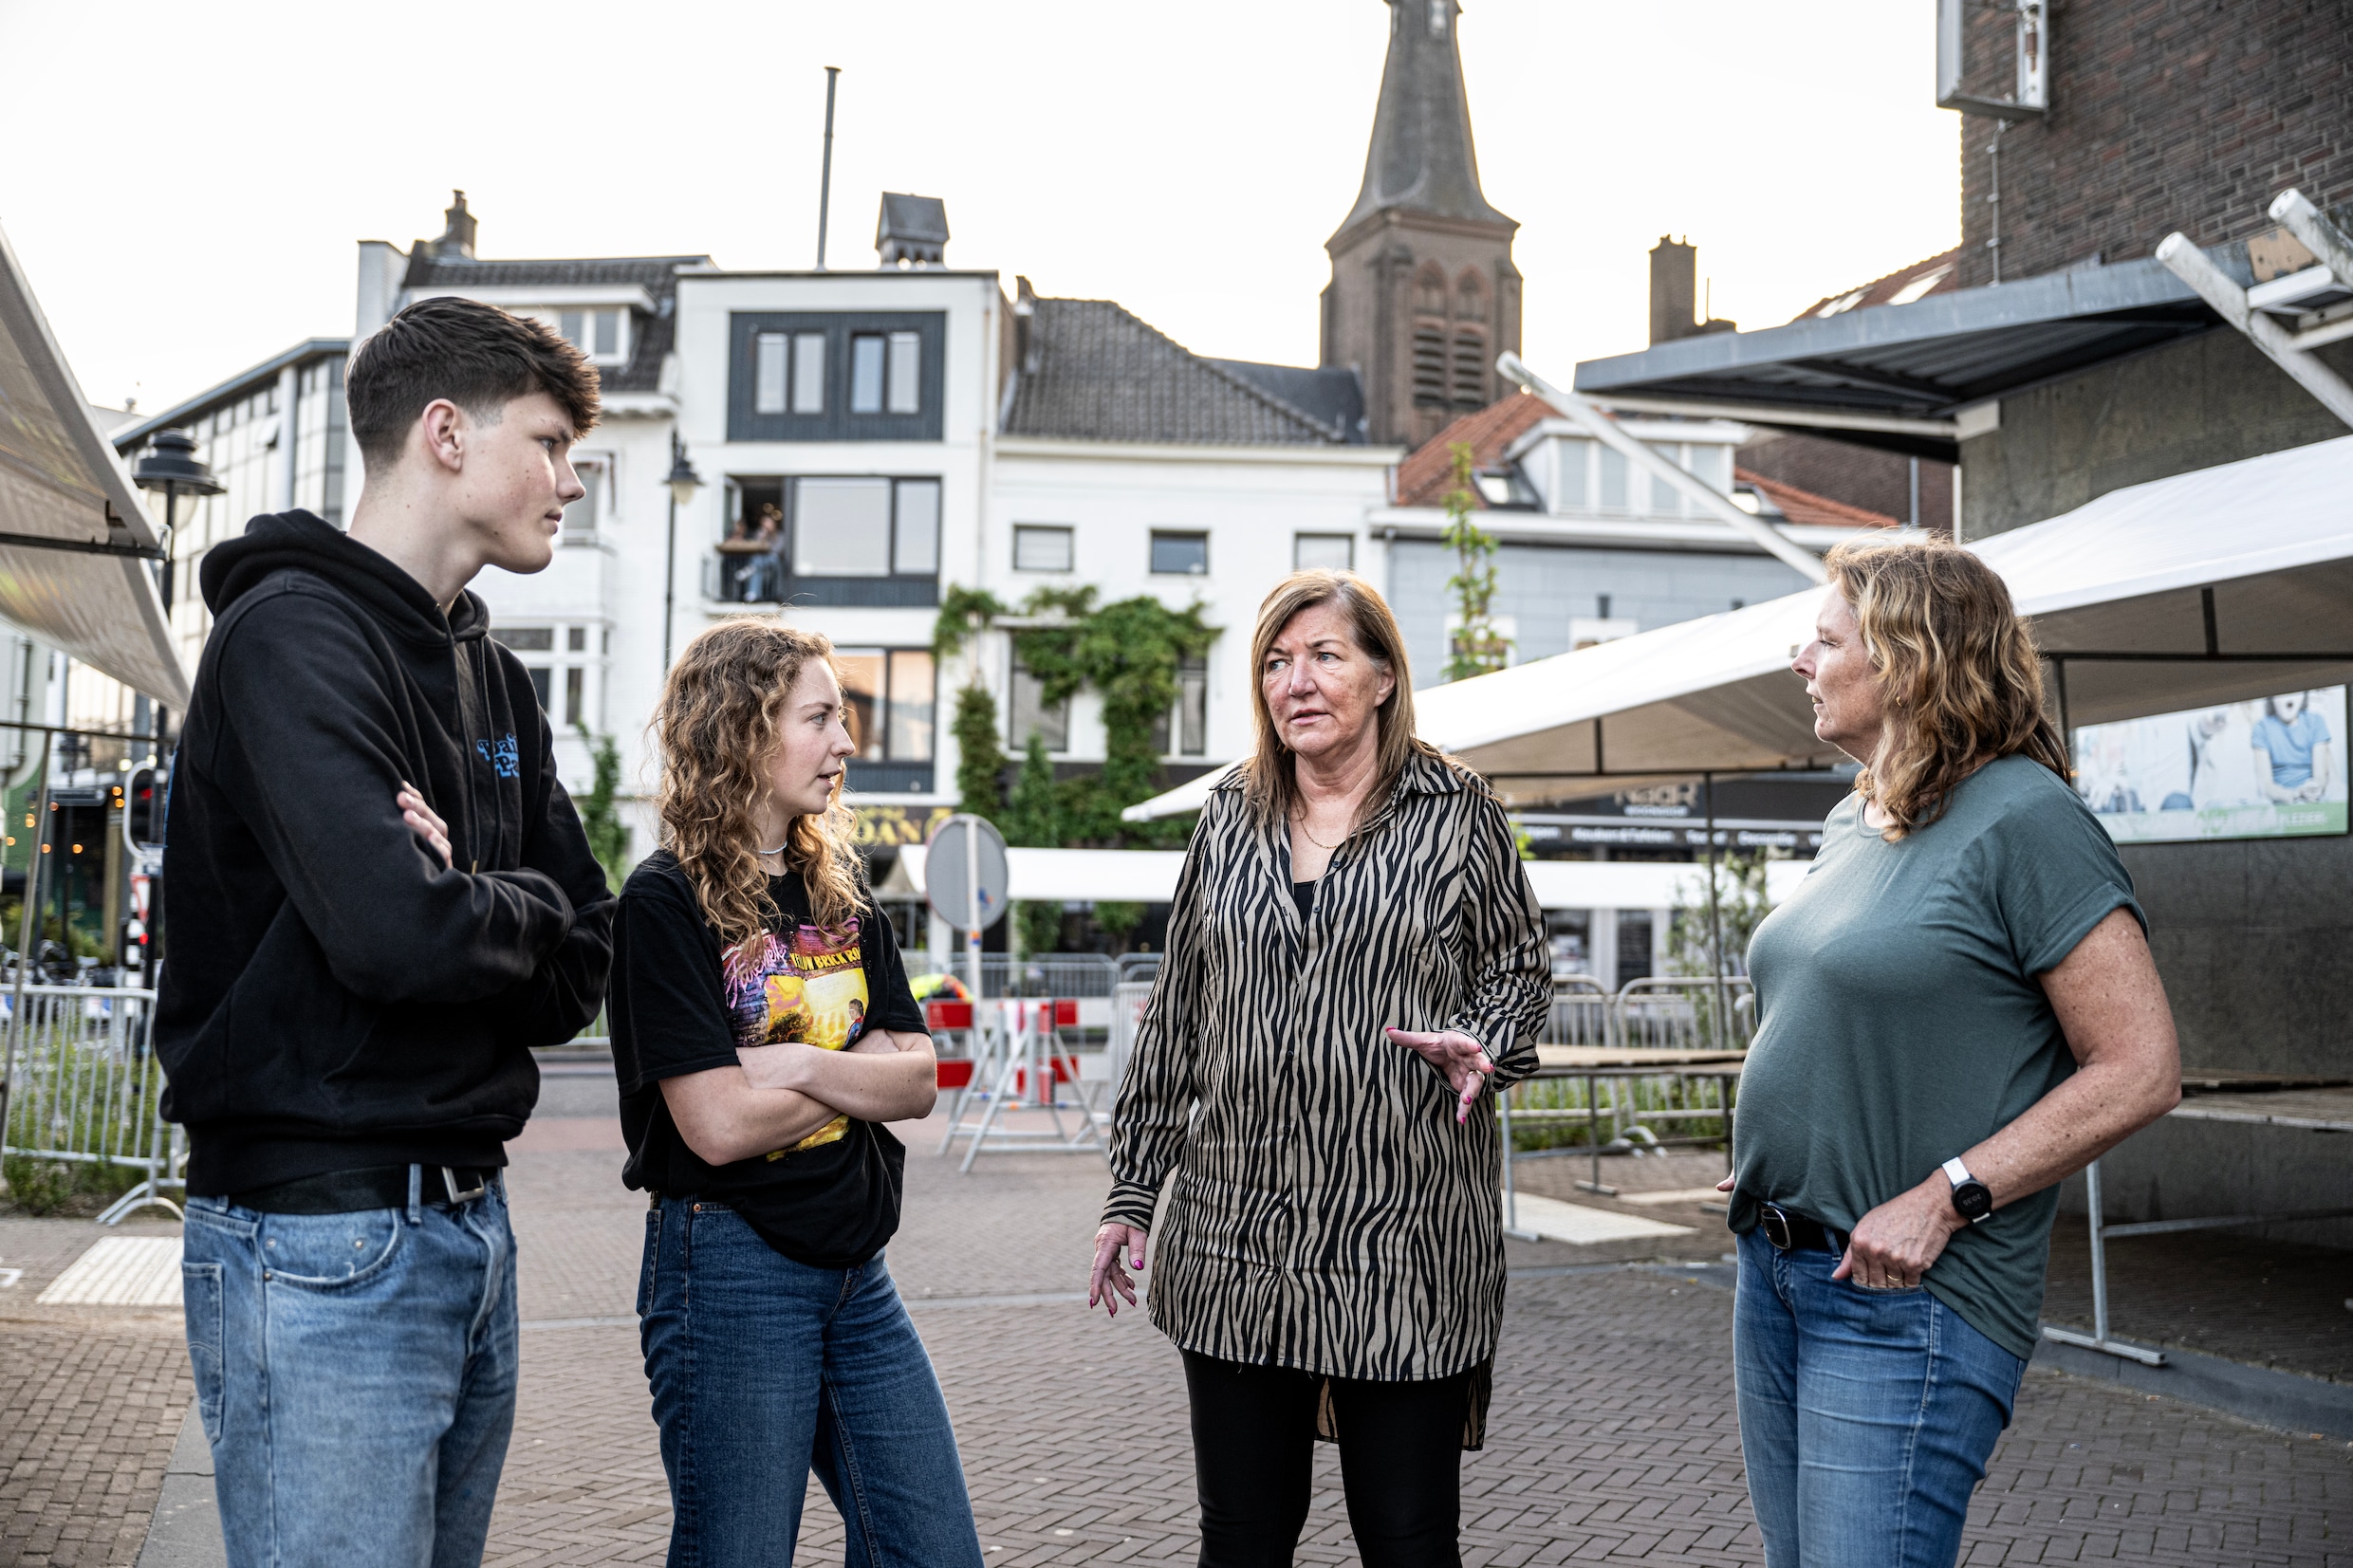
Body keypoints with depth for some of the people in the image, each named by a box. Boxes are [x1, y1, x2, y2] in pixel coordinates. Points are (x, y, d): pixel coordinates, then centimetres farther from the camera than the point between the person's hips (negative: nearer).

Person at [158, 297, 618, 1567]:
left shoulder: (497, 682, 14)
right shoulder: (295, 631, -12)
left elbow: (579, 973, 8)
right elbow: (396, 931, -26)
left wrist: (463, 898, -10)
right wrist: (522, 908, -7)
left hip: (467, 1215, 8)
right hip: (321, 1237, -8)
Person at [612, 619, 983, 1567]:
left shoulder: (840, 895, 10)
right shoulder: (668, 901, -11)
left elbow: (919, 1081, 3)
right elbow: (719, 1124, -18)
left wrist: (808, 1066, -15)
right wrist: (861, 1070, -5)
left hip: (856, 1269, 7)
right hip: (730, 1268, -6)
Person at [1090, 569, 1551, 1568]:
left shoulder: (1457, 814, 1)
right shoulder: (1229, 820, 10)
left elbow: (1520, 965, 9)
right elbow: (1174, 1017, 13)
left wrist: (1481, 1045, -14)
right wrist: (1131, 1194, 13)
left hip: (1404, 1242, -3)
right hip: (1234, 1243, 3)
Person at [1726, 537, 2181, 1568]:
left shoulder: (2023, 819, -13)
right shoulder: (1850, 824, 12)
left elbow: (2140, 1070, -16)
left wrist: (1943, 1198, -20)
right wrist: (1767, 1159, 9)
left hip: (1909, 1296, -8)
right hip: (1775, 1269, 8)